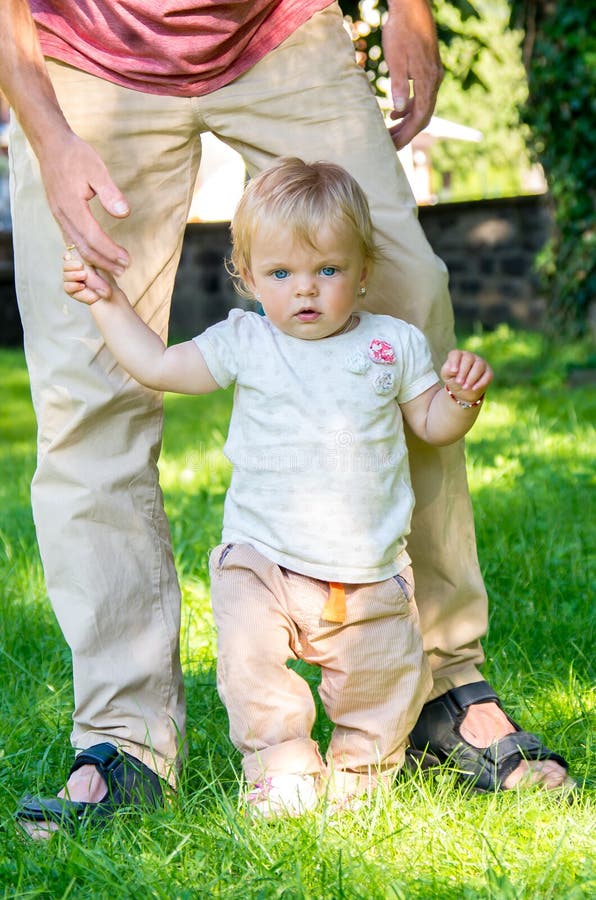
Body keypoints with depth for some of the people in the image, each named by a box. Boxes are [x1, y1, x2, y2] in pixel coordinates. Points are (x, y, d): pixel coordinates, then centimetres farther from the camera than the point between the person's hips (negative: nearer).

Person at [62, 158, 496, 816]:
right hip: (262, 562, -1)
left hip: (369, 572, 1)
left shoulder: (395, 343, 2)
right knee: (249, 661, -18)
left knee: (384, 675, 2)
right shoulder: (244, 343, -1)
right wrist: (105, 302, 3)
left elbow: (432, 425, 10)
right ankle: (284, 762, 4)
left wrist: (463, 394, -9)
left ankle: (362, 762, 29)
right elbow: (158, 366, 5)